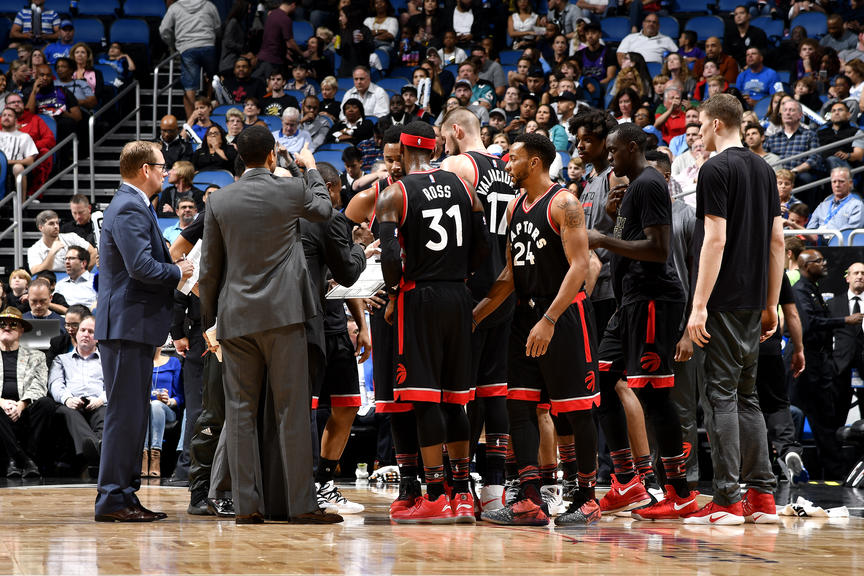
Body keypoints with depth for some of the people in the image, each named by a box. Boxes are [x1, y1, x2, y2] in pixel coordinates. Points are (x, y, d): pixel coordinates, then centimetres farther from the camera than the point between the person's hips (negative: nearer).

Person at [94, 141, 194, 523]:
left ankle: (124, 495, 16)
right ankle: (112, 499, -7)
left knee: (133, 416, 12)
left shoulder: (134, 206, 20)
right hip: (127, 324, -11)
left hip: (135, 325, 11)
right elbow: (141, 267, -24)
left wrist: (174, 268, 11)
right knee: (125, 415, -9)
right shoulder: (130, 210, -15)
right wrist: (177, 272, -9)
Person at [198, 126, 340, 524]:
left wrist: (209, 319, 17)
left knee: (241, 413, 5)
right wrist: (311, 168, 36)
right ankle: (301, 503, -3)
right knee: (292, 411, -1)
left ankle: (247, 505, 3)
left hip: (236, 317, 2)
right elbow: (323, 209, 21)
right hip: (282, 314, -2)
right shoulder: (291, 193, -3)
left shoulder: (219, 201, 2)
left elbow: (209, 268, 6)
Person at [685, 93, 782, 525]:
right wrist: (772, 304, 18)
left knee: (720, 395, -5)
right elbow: (777, 240, 14)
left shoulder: (716, 169, -10)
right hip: (753, 301, 8)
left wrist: (699, 305, -17)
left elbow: (715, 239, -17)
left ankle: (728, 499, -7)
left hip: (722, 302, -8)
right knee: (746, 395, 13)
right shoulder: (764, 169, 14)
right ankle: (762, 497, 12)